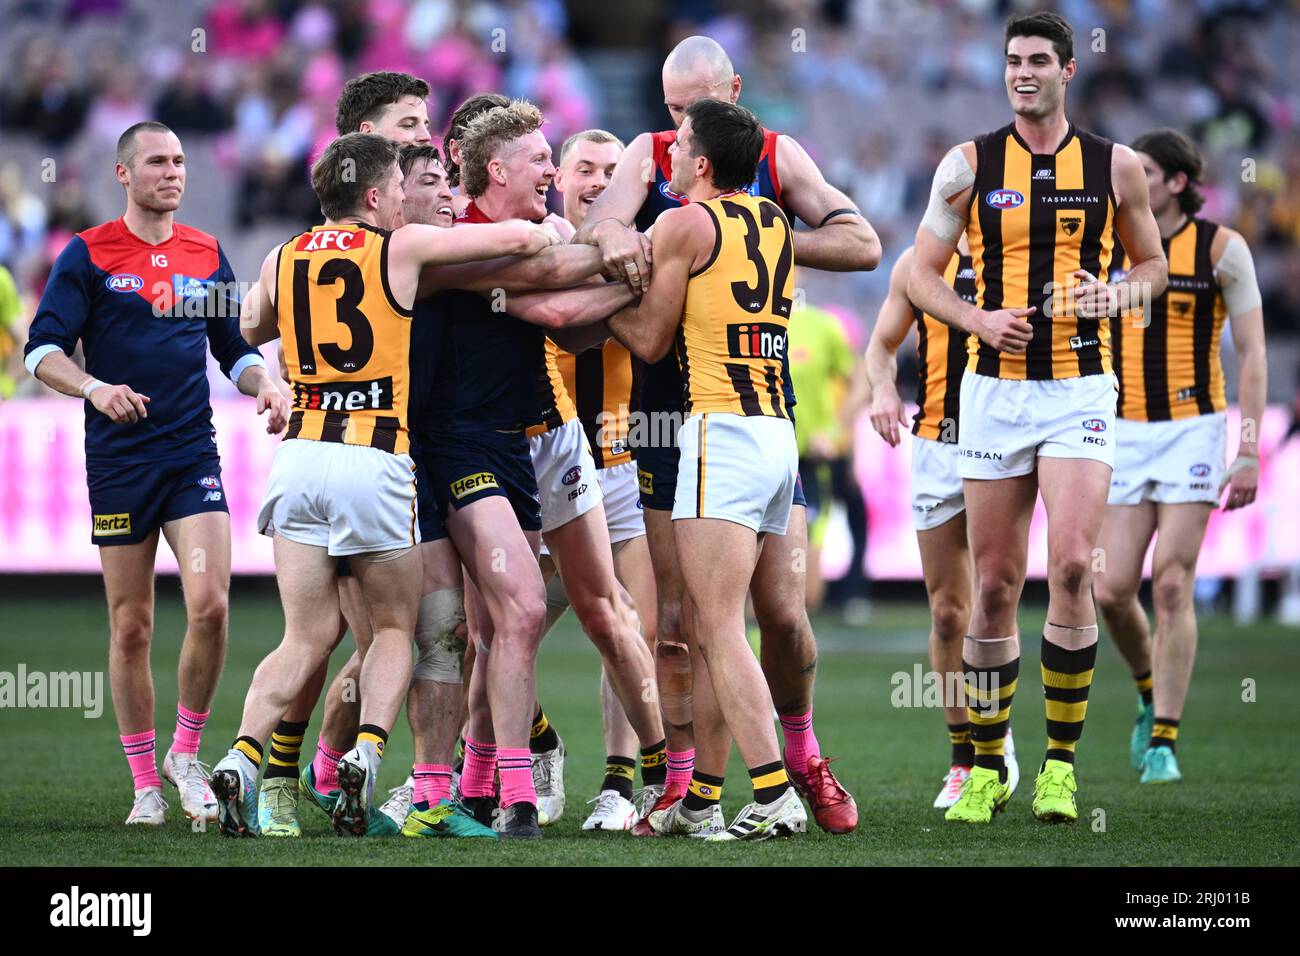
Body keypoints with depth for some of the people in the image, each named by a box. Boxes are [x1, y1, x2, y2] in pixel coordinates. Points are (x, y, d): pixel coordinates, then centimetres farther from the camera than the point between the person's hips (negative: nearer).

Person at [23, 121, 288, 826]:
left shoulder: (207, 254, 11)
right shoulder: (87, 256, 0)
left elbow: (235, 349, 20)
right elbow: (43, 348, -6)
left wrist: (265, 388, 0)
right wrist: (95, 388, -24)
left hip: (193, 452, 2)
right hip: (118, 460, -2)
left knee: (209, 603, -14)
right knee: (131, 626, 2)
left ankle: (185, 755, 6)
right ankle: (146, 785, 13)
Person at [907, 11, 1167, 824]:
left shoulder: (1115, 166, 3)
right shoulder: (970, 165, 2)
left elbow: (1152, 263, 14)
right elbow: (921, 272, 5)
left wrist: (1117, 294, -7)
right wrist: (977, 320, -13)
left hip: (1080, 391, -1)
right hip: (995, 389, 1)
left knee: (1073, 562, -16)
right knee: (995, 583, 3)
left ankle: (1062, 761, -4)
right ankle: (987, 768, 15)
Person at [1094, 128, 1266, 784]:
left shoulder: (1221, 248, -4)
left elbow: (1251, 354, -3)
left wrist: (1250, 452, -9)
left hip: (1194, 430, -3)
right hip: (1125, 435, 4)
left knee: (1172, 588, -9)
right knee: (1111, 591, -4)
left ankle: (1163, 741, -2)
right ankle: (1150, 693, 25)